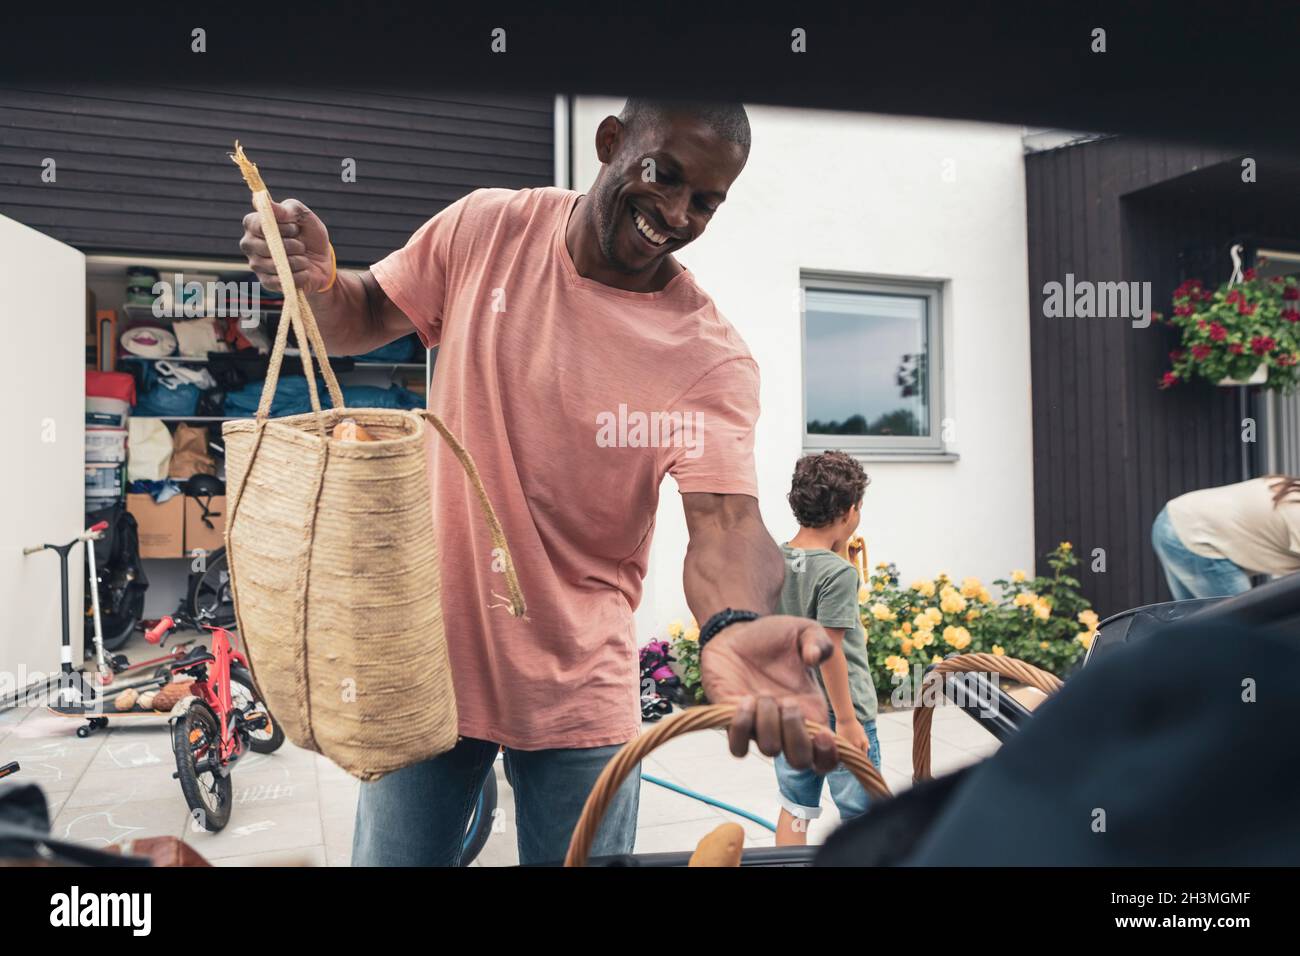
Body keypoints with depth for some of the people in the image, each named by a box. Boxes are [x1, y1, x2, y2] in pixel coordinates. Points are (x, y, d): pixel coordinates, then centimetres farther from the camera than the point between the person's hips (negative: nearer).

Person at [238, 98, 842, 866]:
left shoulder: (712, 356, -14)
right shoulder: (486, 227, -4)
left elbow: (726, 522, -23)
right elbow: (365, 320, 9)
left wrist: (735, 624, -46)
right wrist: (316, 279, -15)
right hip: (425, 659, 2)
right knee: (392, 854, 15)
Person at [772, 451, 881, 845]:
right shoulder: (838, 572, -20)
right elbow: (828, 650, -22)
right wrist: (847, 720, -17)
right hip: (837, 710, -7)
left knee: (795, 809, 19)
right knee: (860, 817, 9)